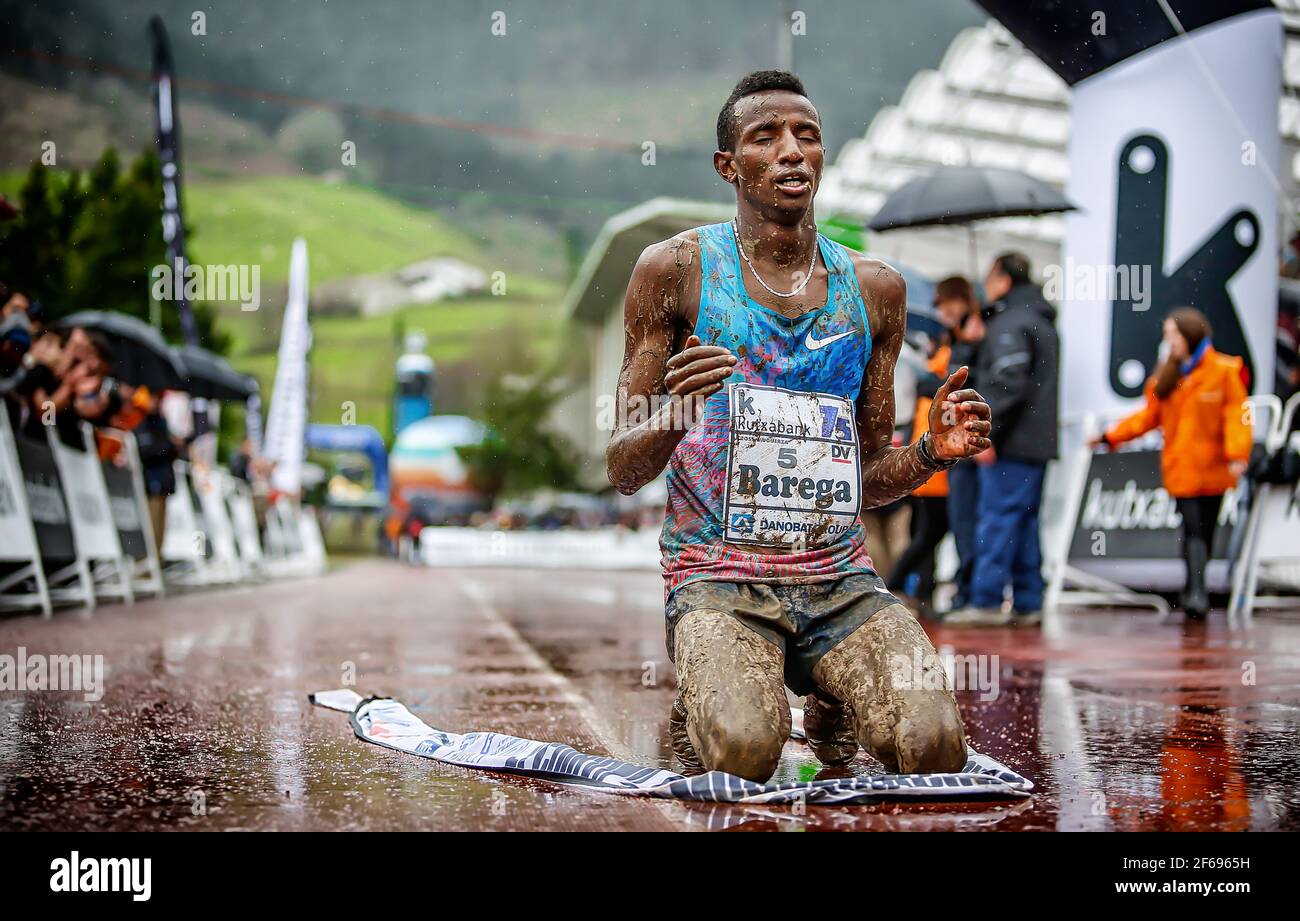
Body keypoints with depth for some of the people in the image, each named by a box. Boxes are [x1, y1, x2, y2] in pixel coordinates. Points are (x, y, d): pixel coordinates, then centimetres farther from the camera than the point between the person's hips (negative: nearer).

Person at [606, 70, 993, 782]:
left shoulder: (875, 290, 12)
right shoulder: (676, 270, 2)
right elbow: (622, 474, 1)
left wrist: (932, 453, -3)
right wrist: (673, 415, -21)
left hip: (841, 579, 3)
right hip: (716, 575, -3)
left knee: (934, 747, -23)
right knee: (745, 753, -31)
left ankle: (834, 706, 12)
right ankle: (699, 712, 6)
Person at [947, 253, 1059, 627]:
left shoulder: (1011, 323, -11)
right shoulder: (1043, 322, 21)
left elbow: (1008, 385, -20)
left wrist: (988, 434, -18)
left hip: (1012, 443, -9)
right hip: (1037, 442, 9)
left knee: (997, 517, -8)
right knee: (1025, 520, 11)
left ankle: (987, 602, -9)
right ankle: (1027, 604, 11)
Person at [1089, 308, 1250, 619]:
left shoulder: (1224, 371, -4)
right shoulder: (1166, 375, 11)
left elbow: (1236, 415, -10)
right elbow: (1150, 414, 15)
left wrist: (1237, 454, -23)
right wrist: (1110, 437, 9)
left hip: (1212, 468, -2)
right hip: (1180, 469, 2)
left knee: (1205, 531, 6)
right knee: (1193, 529, -10)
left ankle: (1195, 591, 19)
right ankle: (1197, 593, -14)